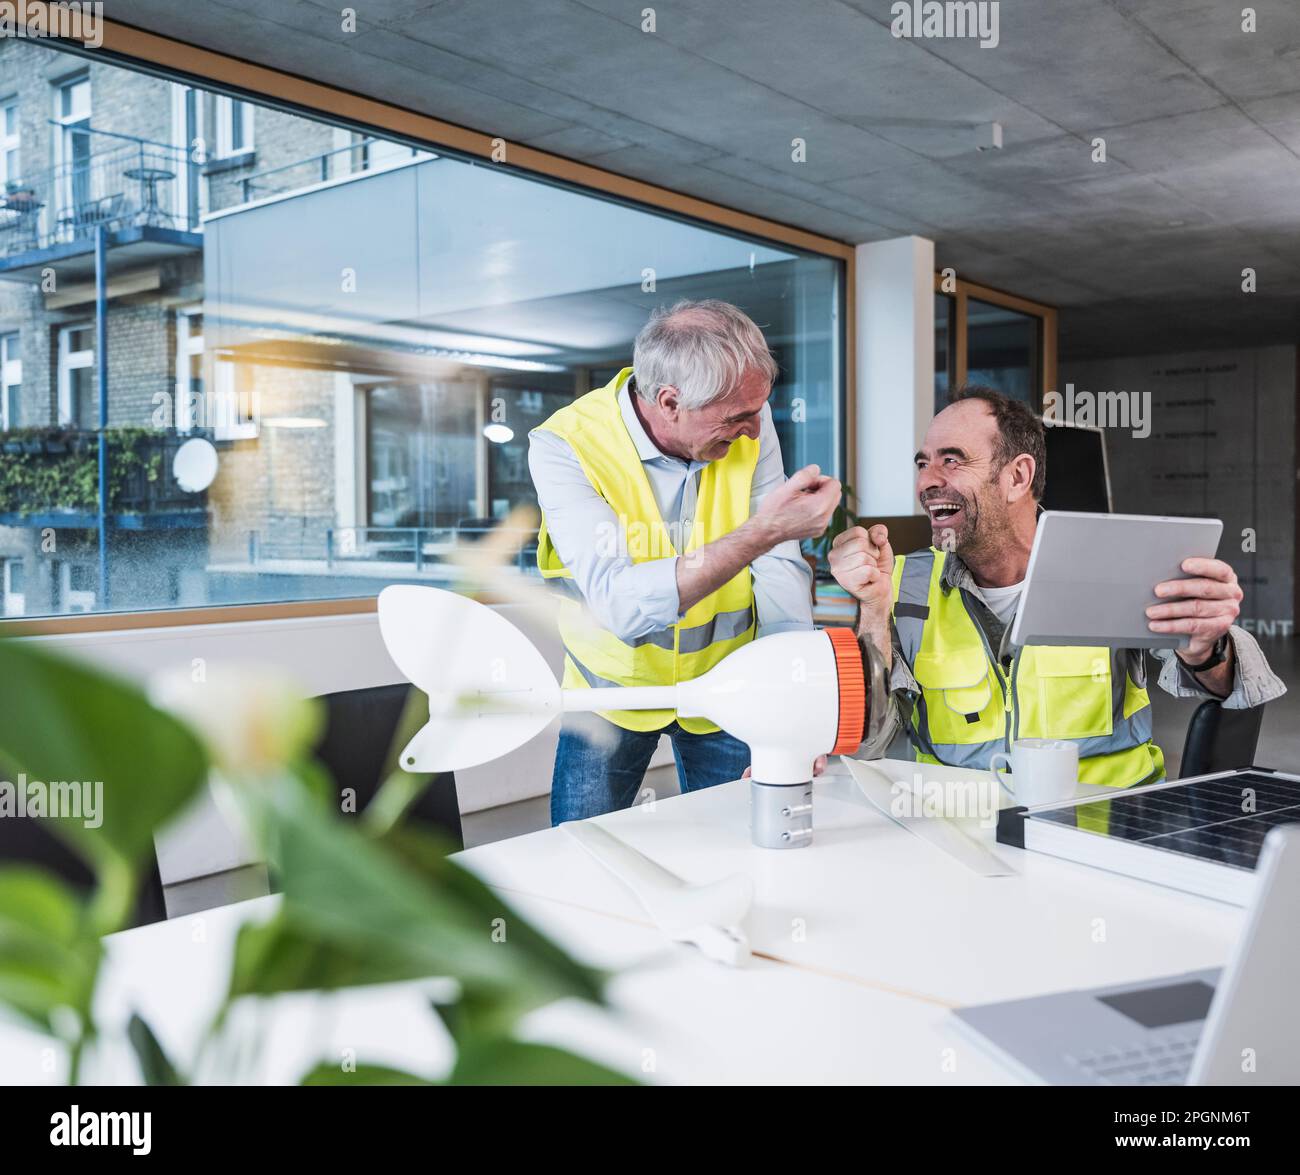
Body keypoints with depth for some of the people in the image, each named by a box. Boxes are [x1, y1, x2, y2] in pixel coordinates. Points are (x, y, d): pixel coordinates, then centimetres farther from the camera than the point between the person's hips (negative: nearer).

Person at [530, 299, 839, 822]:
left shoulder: (750, 425, -14)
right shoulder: (564, 446, -26)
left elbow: (780, 570, -15)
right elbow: (621, 606, -37)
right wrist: (761, 531, -46)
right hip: (615, 690, -2)